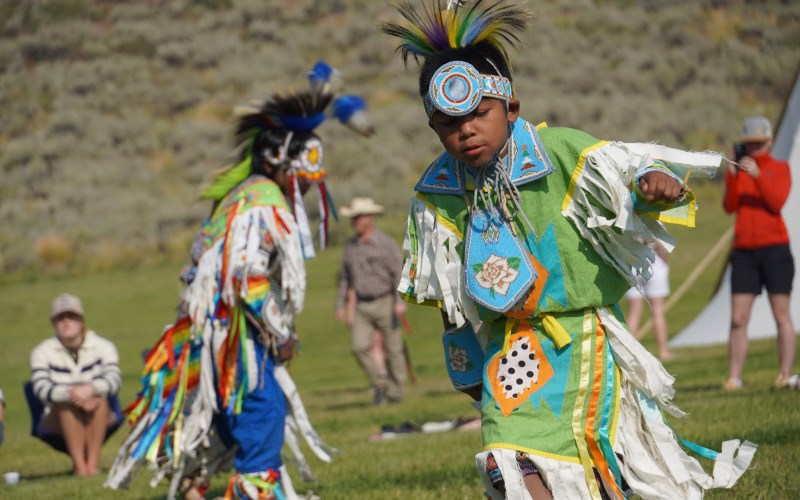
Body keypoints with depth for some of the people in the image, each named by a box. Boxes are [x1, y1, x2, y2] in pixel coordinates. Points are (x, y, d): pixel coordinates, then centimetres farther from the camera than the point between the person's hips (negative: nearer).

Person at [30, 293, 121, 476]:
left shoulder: (103, 346, -4)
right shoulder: (42, 352, -4)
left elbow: (114, 380, -21)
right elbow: (41, 388, -22)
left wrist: (90, 389, -43)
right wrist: (70, 394, -41)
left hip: (98, 420, 0)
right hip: (58, 420, 0)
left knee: (99, 399, -32)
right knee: (68, 402, -33)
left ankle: (93, 462, -37)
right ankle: (79, 465, -41)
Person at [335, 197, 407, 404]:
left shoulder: (385, 243, -7)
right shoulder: (350, 245, 9)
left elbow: (399, 273, -12)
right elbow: (345, 277, 17)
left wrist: (400, 301, -21)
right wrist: (340, 305, 15)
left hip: (385, 303, -4)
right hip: (362, 306, 4)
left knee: (393, 349, 2)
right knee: (359, 347, -11)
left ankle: (396, 391, 15)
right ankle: (380, 385, 5)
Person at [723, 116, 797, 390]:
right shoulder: (738, 169, 12)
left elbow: (776, 203, -10)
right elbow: (730, 207, -1)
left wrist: (758, 176, -22)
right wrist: (731, 178, -16)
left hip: (775, 249, -2)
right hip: (744, 253, 2)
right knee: (738, 319, -4)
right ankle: (733, 378, -5)